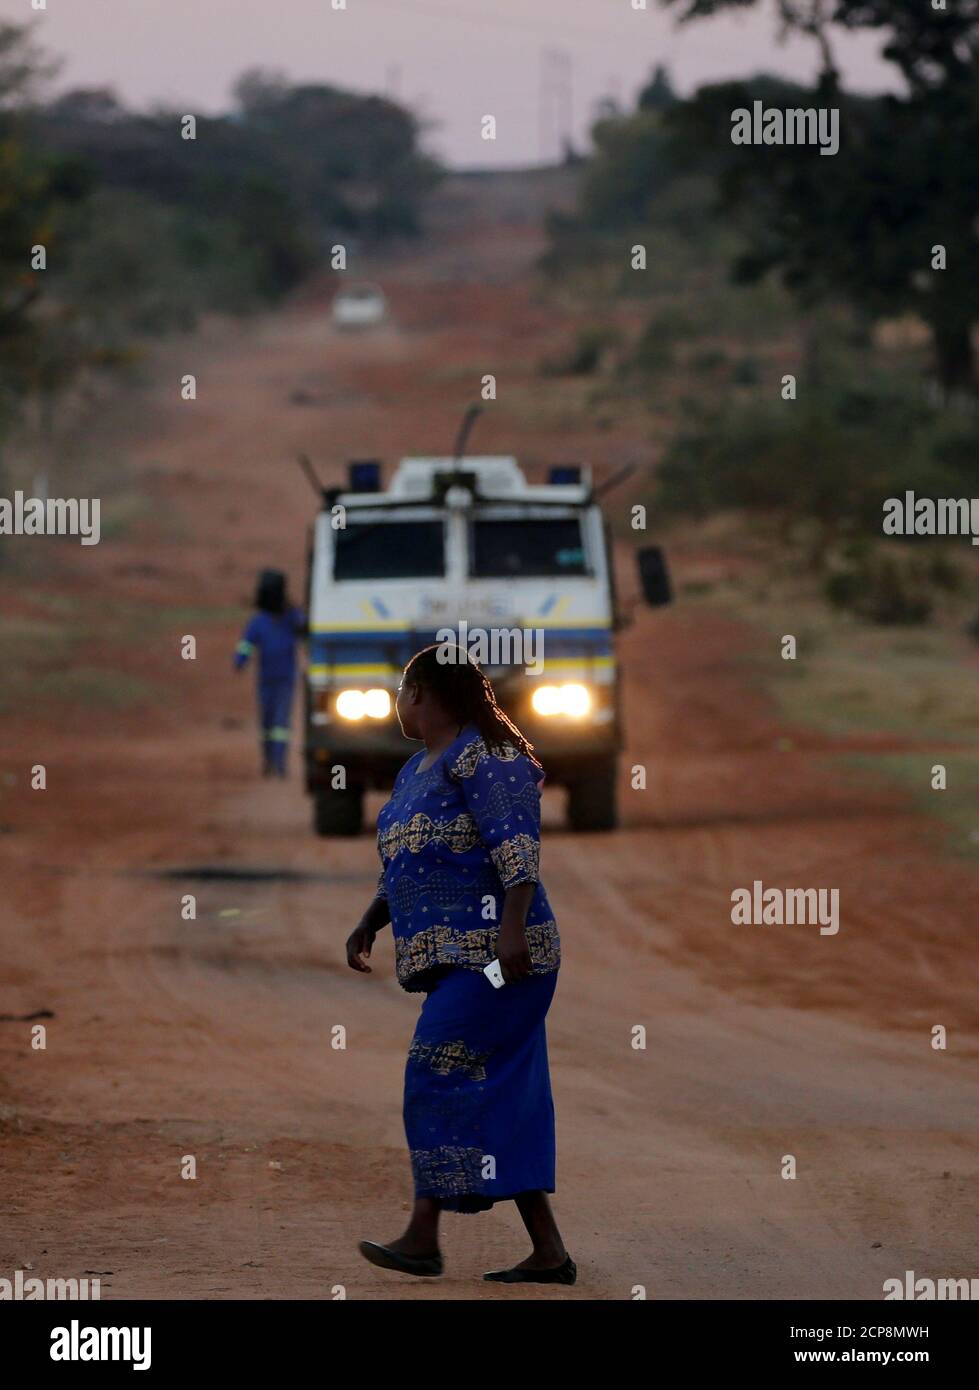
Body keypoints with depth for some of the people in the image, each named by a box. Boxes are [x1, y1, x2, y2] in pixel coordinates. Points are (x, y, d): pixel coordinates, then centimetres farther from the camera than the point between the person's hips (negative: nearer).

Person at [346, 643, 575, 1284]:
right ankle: (549, 1252, 4)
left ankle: (423, 1238, -14)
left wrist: (512, 925, -29)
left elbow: (517, 846, -20)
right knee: (501, 1099, 5)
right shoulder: (416, 772, 21)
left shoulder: (483, 755, -10)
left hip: (497, 954, -10)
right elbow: (399, 870, 29)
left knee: (438, 1074, -14)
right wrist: (367, 925, 17)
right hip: (454, 957, 10)